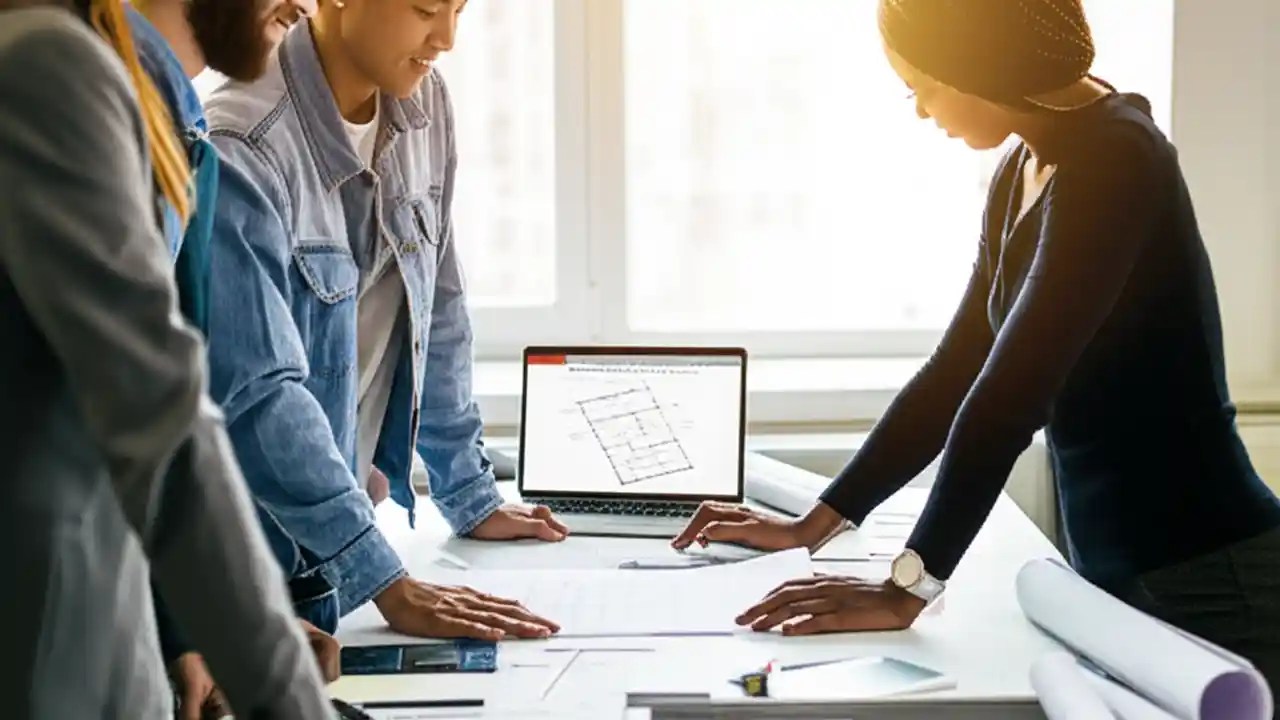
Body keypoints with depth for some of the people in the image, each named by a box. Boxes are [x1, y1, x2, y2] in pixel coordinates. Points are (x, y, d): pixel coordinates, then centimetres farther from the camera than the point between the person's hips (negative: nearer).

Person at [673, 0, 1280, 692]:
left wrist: (908, 589, -28)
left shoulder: (1109, 160, -20)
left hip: (1205, 579, -8)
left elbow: (1012, 392, -27)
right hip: (1116, 569, 8)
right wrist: (811, 525, 9)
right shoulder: (1024, 171, 8)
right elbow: (956, 372, 10)